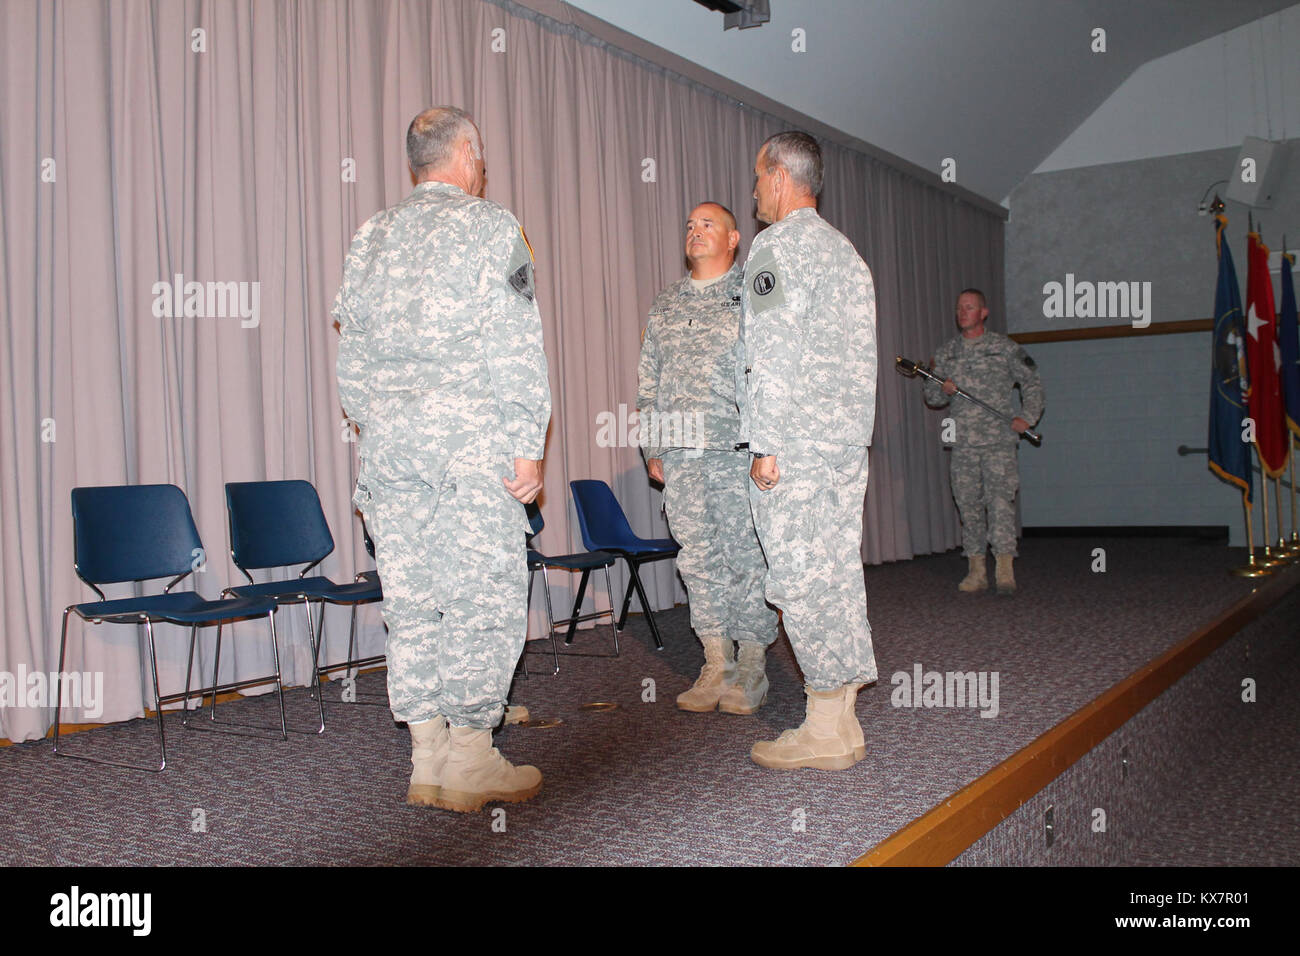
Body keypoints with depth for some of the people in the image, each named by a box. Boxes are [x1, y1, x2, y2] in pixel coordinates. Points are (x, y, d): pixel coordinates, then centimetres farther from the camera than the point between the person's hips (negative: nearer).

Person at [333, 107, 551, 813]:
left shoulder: (370, 236, 16)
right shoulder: (489, 226, -1)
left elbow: (351, 352, 15)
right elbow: (515, 347, -9)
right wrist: (528, 444, -8)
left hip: (387, 434, 6)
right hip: (468, 434, -6)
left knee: (412, 596, 8)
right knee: (485, 595, 0)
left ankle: (427, 755, 14)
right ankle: (471, 760, 2)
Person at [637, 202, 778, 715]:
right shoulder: (665, 304, 18)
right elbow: (647, 380, 19)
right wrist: (653, 448, 13)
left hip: (739, 449, -4)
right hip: (680, 455, 4)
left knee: (745, 556, -2)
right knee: (698, 557, 4)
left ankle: (751, 669, 8)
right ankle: (716, 667, 13)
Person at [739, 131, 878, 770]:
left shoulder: (777, 247, -7)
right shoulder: (845, 249, 21)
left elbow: (774, 357, -15)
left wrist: (766, 446, -15)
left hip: (796, 440, -9)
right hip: (848, 436, 9)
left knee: (799, 575, -5)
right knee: (837, 571, 9)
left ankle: (825, 732, 0)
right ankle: (843, 721, 15)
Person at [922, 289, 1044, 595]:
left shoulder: (1004, 348, 6)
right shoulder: (945, 353, 14)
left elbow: (1032, 382, 13)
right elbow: (930, 395, 18)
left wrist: (1027, 416, 0)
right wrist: (943, 390, -5)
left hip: (998, 440, -3)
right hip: (962, 443, 3)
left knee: (1001, 500, -12)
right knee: (968, 505, 3)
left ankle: (1005, 570, -13)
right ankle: (976, 570, 10)